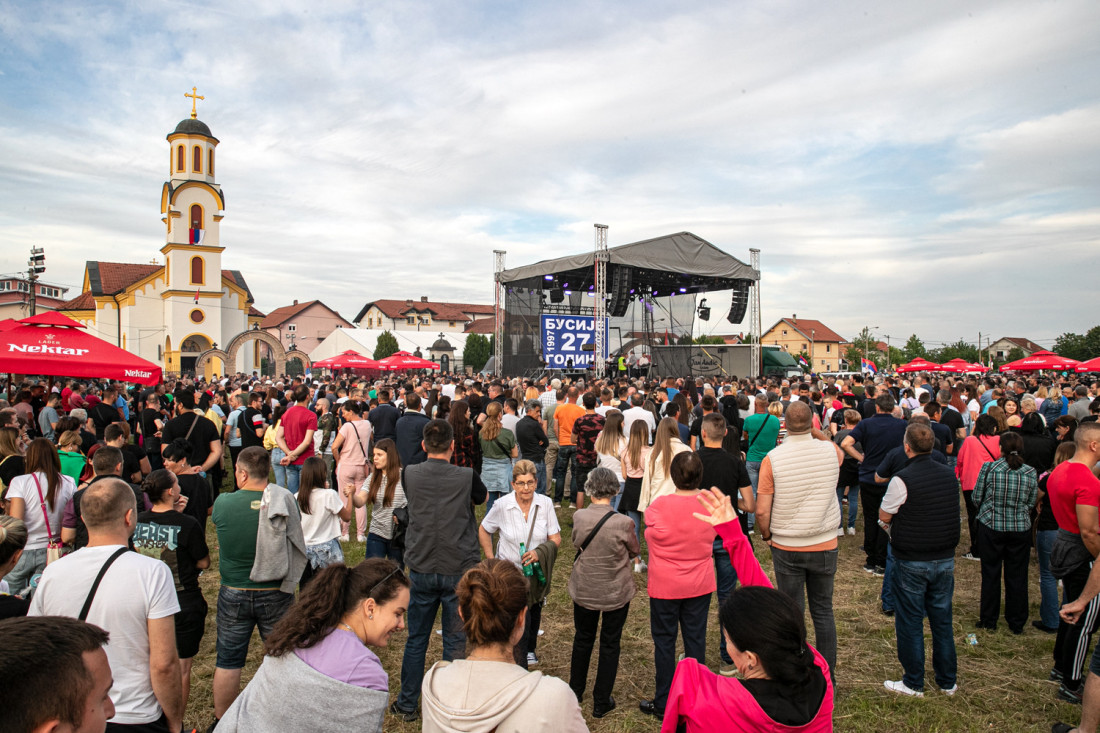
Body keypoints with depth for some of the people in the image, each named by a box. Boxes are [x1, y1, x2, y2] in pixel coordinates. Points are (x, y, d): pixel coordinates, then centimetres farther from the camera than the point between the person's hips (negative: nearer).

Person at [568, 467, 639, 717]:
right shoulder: (623, 523, -24)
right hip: (616, 593, -2)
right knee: (610, 645, 16)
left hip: (584, 590, 3)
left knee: (583, 639, 23)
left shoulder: (578, 517, -17)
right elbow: (635, 551, -5)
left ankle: (575, 692, 42)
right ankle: (601, 702, 28)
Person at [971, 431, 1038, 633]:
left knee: (990, 574, 10)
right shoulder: (1030, 473, -4)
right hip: (1020, 529, 2)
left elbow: (977, 499, -4)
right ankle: (1017, 623, 22)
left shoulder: (988, 468, -11)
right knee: (1017, 576, 12)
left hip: (991, 527, -2)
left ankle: (988, 620, 20)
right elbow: (1032, 503, 2)